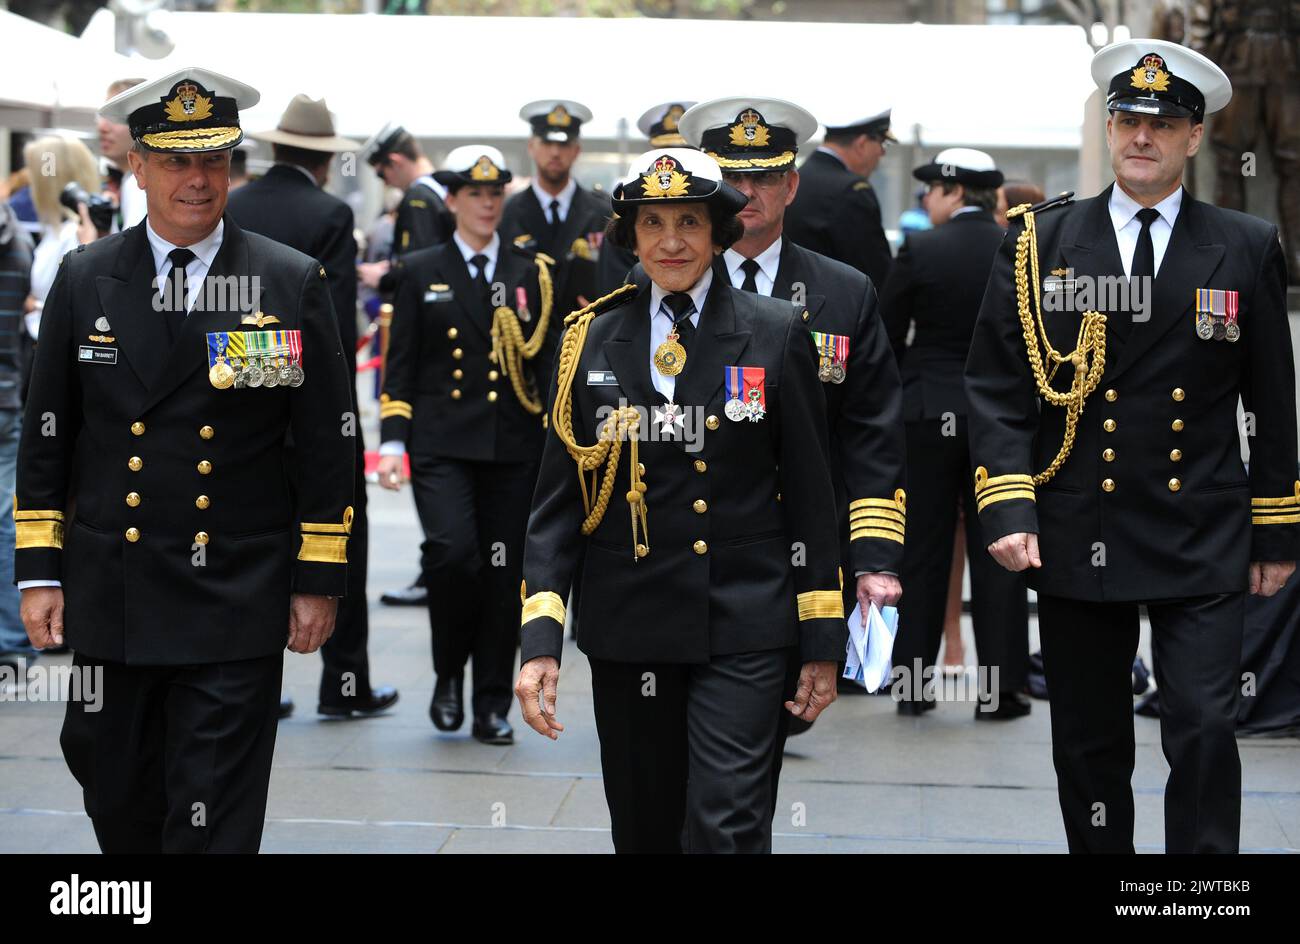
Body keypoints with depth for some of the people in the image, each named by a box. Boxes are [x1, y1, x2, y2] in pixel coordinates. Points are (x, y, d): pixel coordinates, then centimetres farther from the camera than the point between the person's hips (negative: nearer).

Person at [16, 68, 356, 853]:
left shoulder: (295, 283, -2)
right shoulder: (84, 280, 4)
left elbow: (327, 445, 1)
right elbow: (46, 438, 8)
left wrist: (320, 582, -1)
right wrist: (39, 573, 4)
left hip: (237, 608, -2)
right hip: (109, 601, 3)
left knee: (215, 824, -1)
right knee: (116, 801, 15)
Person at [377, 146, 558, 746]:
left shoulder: (532, 275, 12)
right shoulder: (420, 273, 8)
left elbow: (547, 363, 11)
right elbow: (399, 365, 6)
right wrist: (391, 442, -3)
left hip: (513, 448, 2)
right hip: (441, 443, -2)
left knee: (503, 574, 1)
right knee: (452, 551, -20)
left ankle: (492, 707, 13)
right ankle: (449, 674, 4)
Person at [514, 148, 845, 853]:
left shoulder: (775, 334, 2)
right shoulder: (591, 339, 5)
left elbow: (810, 494, 3)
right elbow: (557, 498, 4)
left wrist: (821, 641, 1)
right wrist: (540, 640, -6)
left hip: (744, 626, -2)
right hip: (627, 629, 2)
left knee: (728, 828, -10)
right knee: (643, 829, 11)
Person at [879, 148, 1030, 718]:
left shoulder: (920, 250, -8)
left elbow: (887, 335, -2)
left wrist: (901, 395, 12)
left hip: (929, 414, -1)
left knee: (924, 551, 8)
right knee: (995, 552, 5)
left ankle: (914, 682, 13)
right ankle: (999, 688, 5)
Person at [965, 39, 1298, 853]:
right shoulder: (1039, 244, 3)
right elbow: (998, 387, 1)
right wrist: (1006, 508, -10)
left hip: (1202, 542, 0)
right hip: (1075, 539, 1)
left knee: (1205, 733, -7)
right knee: (1090, 747, 9)